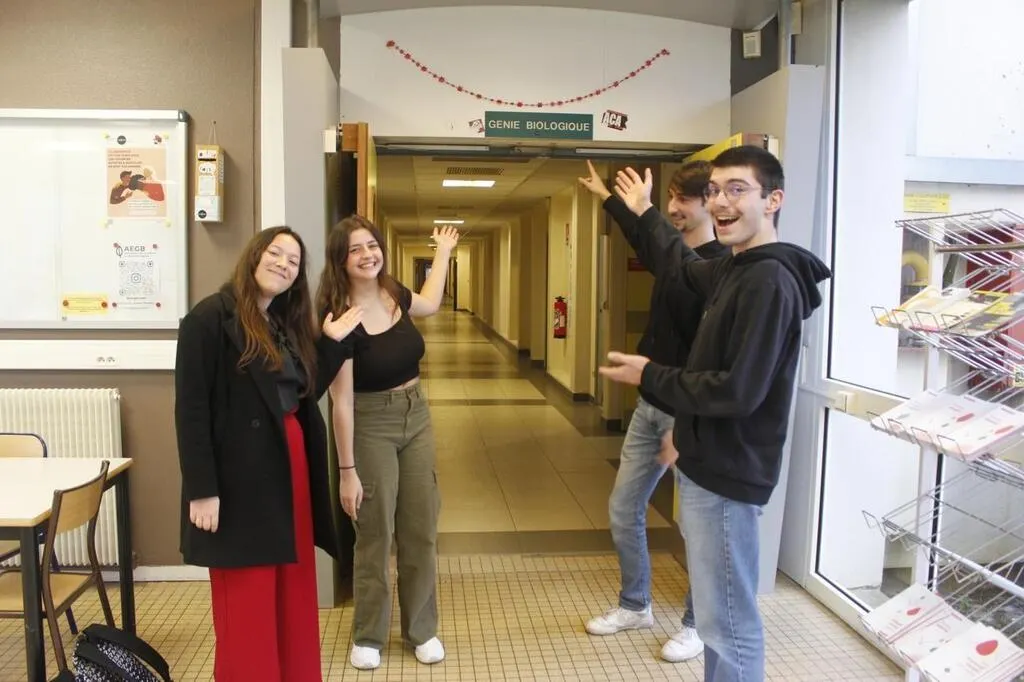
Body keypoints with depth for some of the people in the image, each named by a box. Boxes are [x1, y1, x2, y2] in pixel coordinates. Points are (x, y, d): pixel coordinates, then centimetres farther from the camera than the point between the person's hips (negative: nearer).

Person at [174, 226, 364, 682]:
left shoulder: (287, 323, 14)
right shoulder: (210, 318, -10)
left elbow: (306, 394, 11)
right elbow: (190, 409, -14)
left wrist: (332, 343, 6)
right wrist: (202, 489, -18)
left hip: (290, 466, 8)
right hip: (240, 476, -7)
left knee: (293, 593, 15)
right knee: (248, 602, 4)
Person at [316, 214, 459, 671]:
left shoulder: (395, 295, -2)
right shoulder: (340, 317, -19)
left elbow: (430, 304, 24)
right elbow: (341, 400, -19)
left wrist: (443, 252, 29)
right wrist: (347, 470, -17)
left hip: (416, 418, 6)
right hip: (371, 427, -5)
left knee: (420, 530, 11)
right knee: (374, 534, 6)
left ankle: (422, 629, 28)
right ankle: (368, 636, 26)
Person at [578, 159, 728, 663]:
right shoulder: (669, 251, 6)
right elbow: (639, 237, 31)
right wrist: (605, 196, 45)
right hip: (650, 405, 8)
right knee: (623, 510, 15)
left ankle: (697, 624, 27)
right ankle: (635, 606, 34)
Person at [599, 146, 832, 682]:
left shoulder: (769, 282, -20)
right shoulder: (736, 269, 10)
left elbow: (738, 391, -26)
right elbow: (688, 269, 34)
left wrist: (648, 375, -14)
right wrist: (645, 213, 43)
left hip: (726, 474, -10)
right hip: (711, 463, 10)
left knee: (728, 623, 1)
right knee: (722, 614, 22)